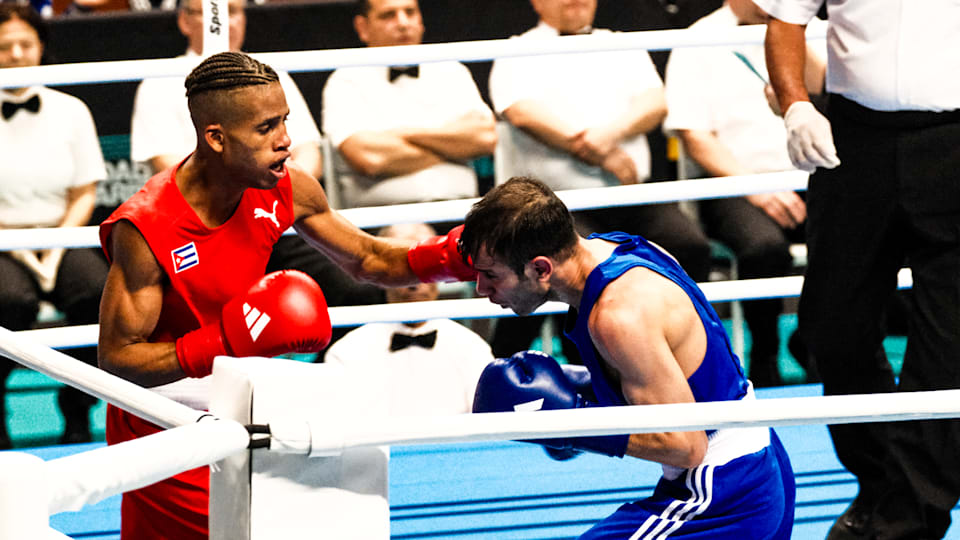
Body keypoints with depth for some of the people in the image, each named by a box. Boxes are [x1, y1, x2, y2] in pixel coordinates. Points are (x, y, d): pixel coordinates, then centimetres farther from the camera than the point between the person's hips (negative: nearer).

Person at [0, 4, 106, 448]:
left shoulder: (70, 111, 10)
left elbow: (84, 194, 10)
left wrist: (55, 251, -6)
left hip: (60, 240, 3)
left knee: (100, 292, -29)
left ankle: (77, 412, -11)